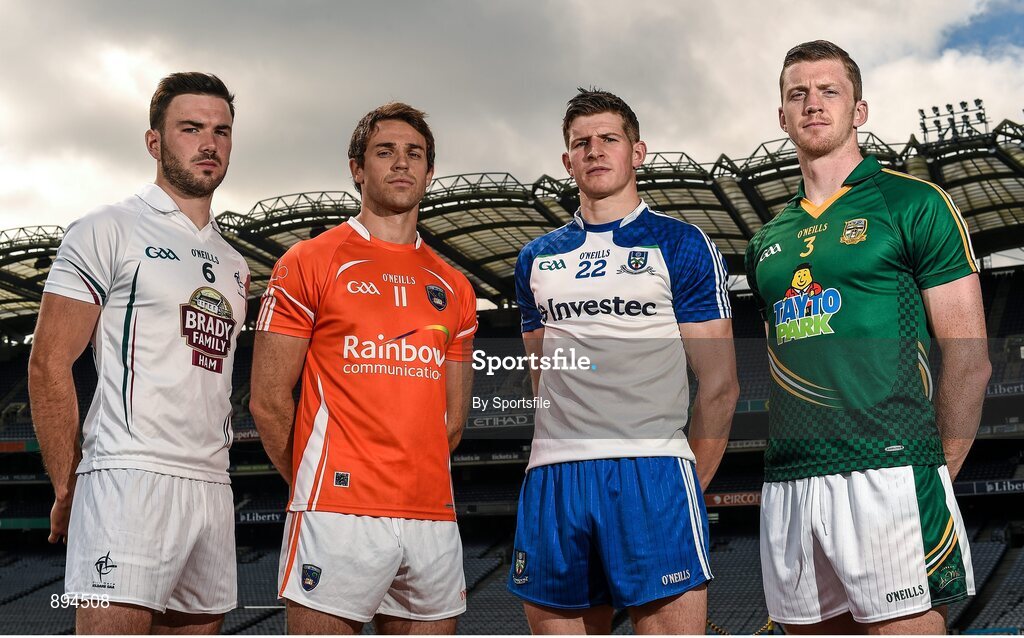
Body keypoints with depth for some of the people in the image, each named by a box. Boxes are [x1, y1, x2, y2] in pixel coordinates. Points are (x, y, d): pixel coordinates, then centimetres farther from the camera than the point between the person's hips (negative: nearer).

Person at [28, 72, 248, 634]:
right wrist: (68, 490, -8)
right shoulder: (109, 231, 1)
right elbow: (49, 364, -4)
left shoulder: (234, 266, 22)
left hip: (213, 488, 7)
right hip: (129, 479, -7)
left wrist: (211, 468, 12)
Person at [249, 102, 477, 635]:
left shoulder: (453, 288, 16)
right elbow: (268, 401, 0)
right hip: (337, 513, -5)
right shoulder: (310, 263, 2)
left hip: (434, 518, 5)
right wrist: (316, 489, 6)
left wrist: (407, 478, 11)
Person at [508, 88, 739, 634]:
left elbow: (718, 386, 3)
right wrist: (569, 461, 13)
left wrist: (688, 486, 2)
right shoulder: (537, 259, 18)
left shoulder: (681, 246, 6)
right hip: (553, 476, 4)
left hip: (652, 469, -4)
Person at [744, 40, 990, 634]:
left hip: (887, 474, -5)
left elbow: (969, 357, -2)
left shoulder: (914, 205, 2)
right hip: (787, 489, 5)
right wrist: (790, 463, 9)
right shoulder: (768, 242, 18)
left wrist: (934, 474, -5)